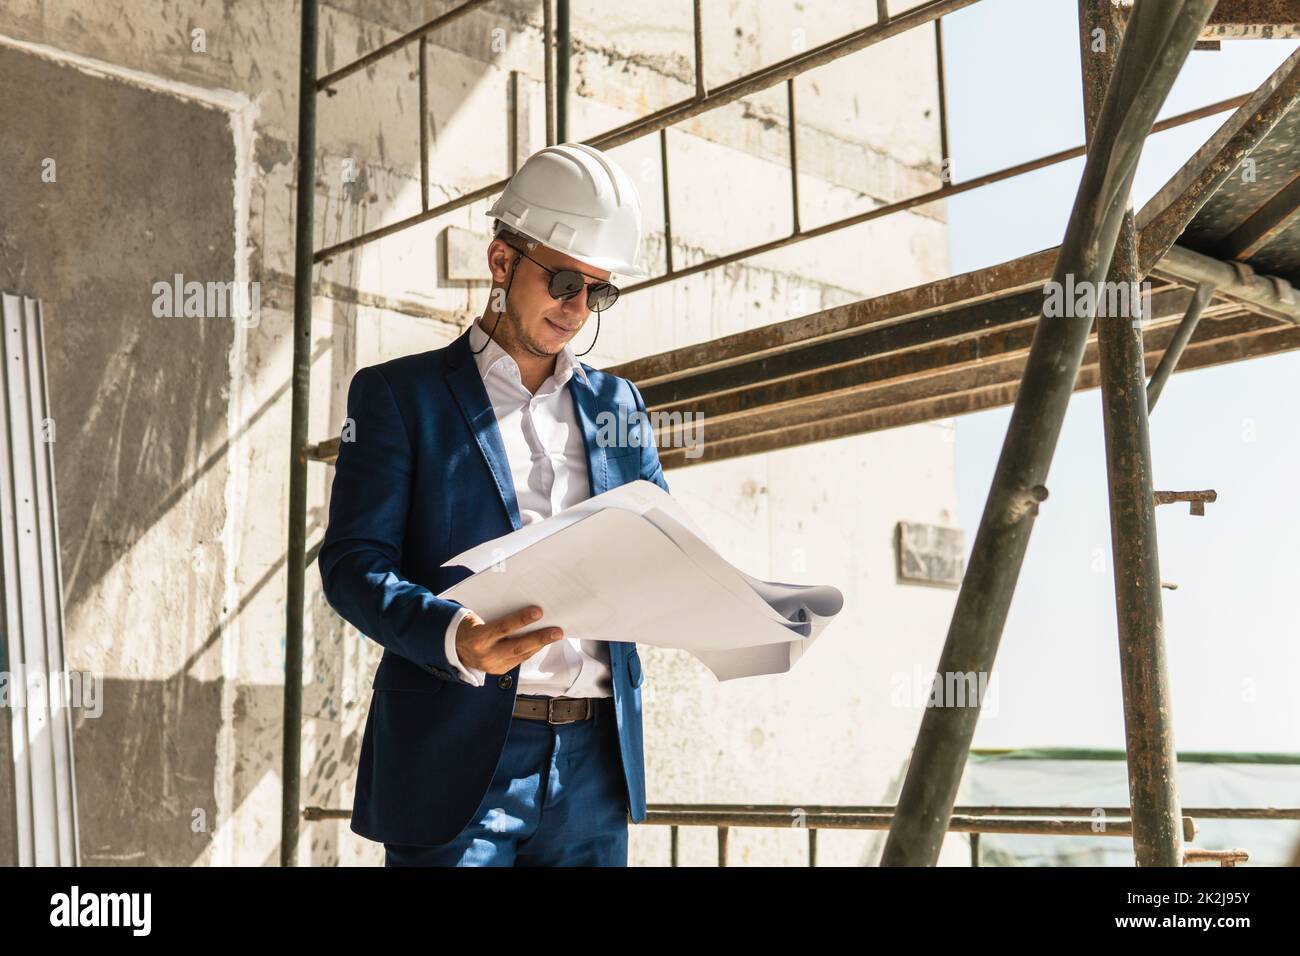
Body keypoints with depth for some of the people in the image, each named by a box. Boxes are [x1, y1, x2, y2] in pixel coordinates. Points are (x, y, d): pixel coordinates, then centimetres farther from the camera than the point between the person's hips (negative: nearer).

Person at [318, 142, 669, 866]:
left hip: (596, 760, 4)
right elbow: (354, 563, -6)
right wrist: (453, 637, -25)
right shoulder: (399, 394, 2)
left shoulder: (616, 404, 15)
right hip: (459, 760, -4)